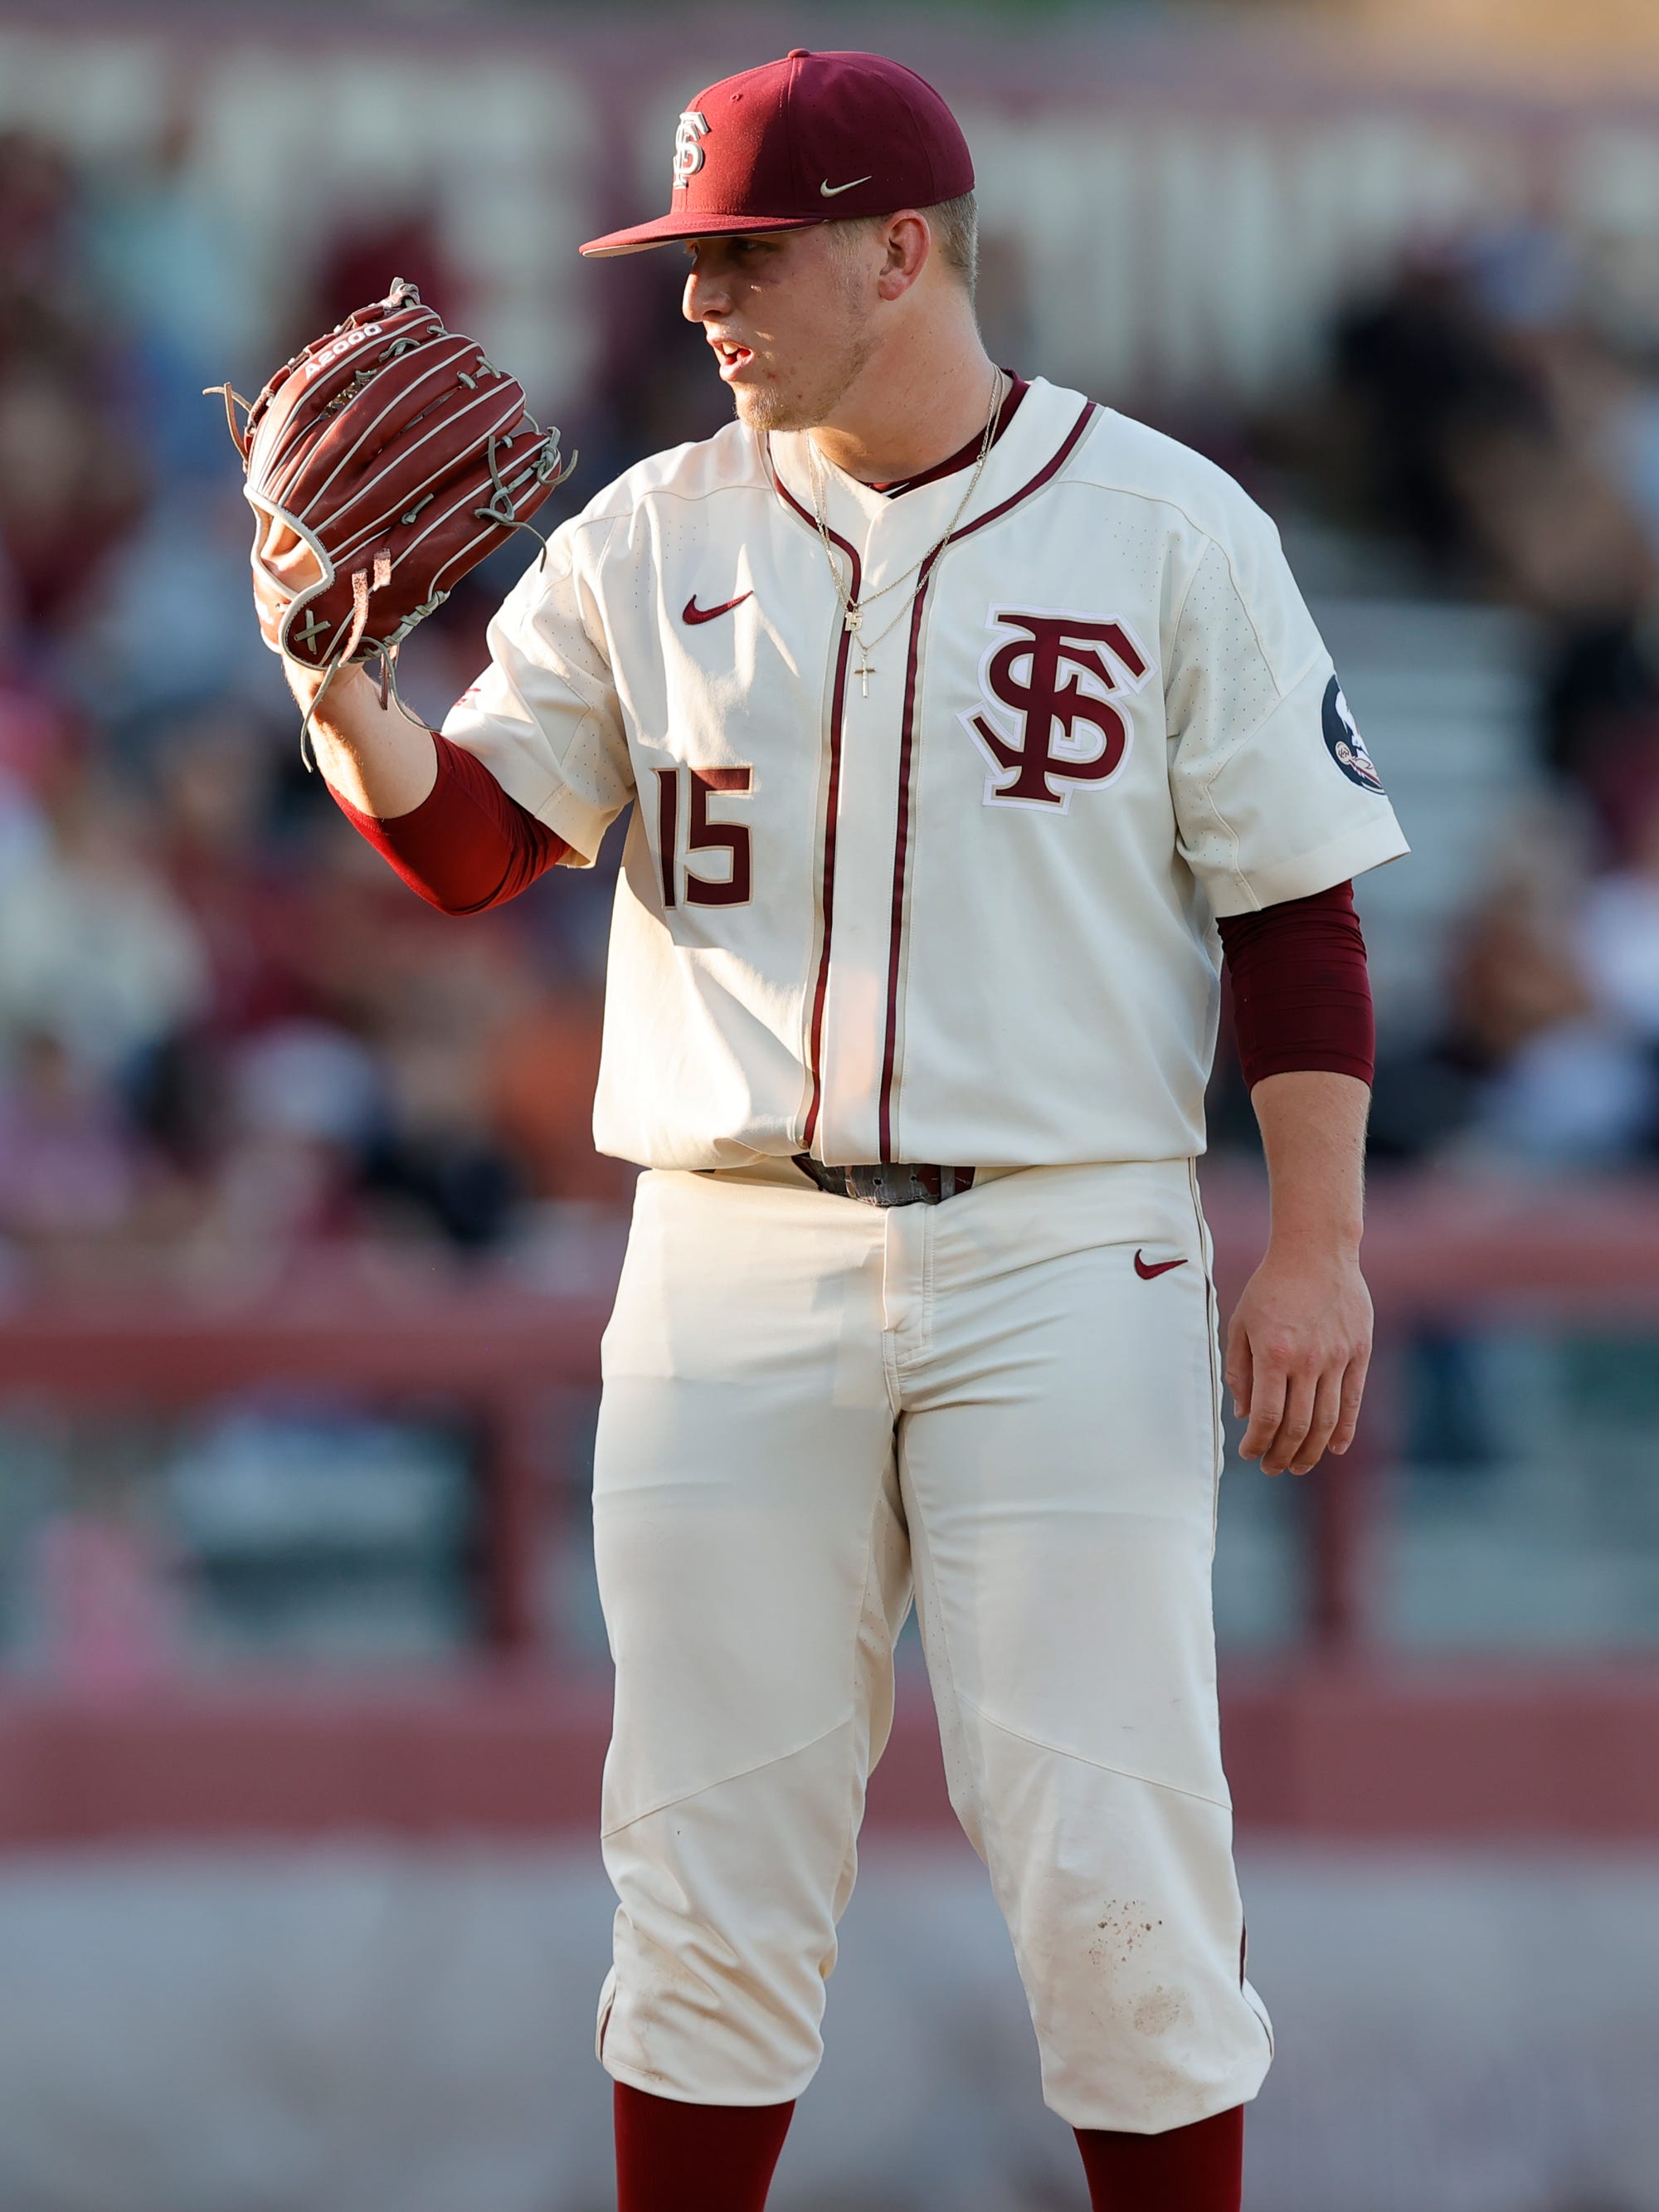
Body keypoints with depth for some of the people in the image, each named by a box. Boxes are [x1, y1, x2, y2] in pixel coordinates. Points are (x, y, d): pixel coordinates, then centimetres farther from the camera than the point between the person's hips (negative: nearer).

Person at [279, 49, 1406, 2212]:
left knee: (1112, 1861, -4)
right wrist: (338, 684, -18)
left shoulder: (1165, 530, 0)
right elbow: (463, 842, 2)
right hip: (733, 1278, 3)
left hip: (1063, 1262, -3)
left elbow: (1298, 909, 1)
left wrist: (1317, 1245, -6)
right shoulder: (652, 539, 7)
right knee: (711, 1848, 5)